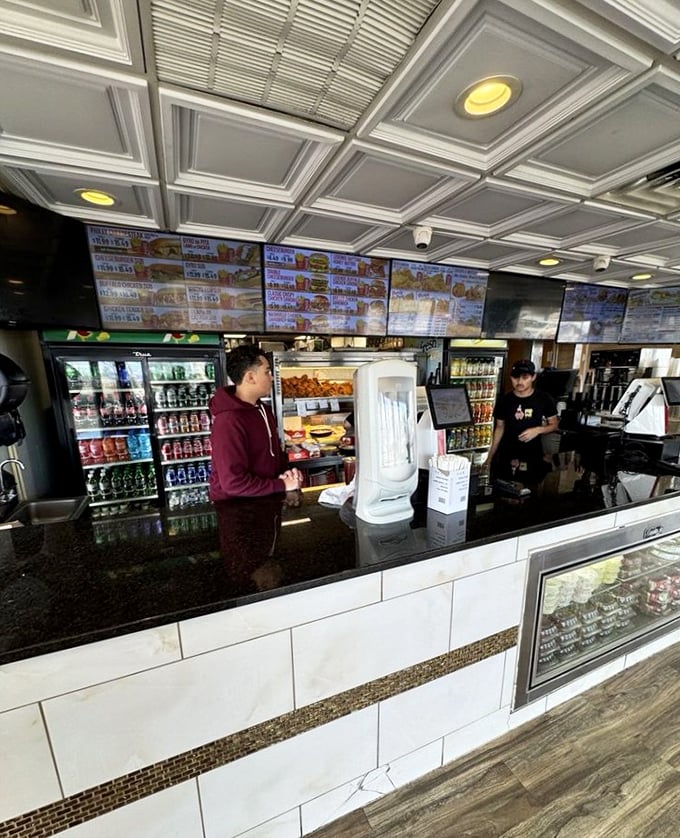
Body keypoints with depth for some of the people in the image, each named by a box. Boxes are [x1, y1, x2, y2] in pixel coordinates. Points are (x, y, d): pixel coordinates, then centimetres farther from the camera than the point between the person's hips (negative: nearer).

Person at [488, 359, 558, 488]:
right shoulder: (504, 400, -5)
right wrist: (490, 457, -1)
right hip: (507, 456, 1)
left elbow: (554, 425, 4)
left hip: (533, 456, 0)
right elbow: (500, 428, 3)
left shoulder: (544, 399, -7)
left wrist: (538, 430, -18)